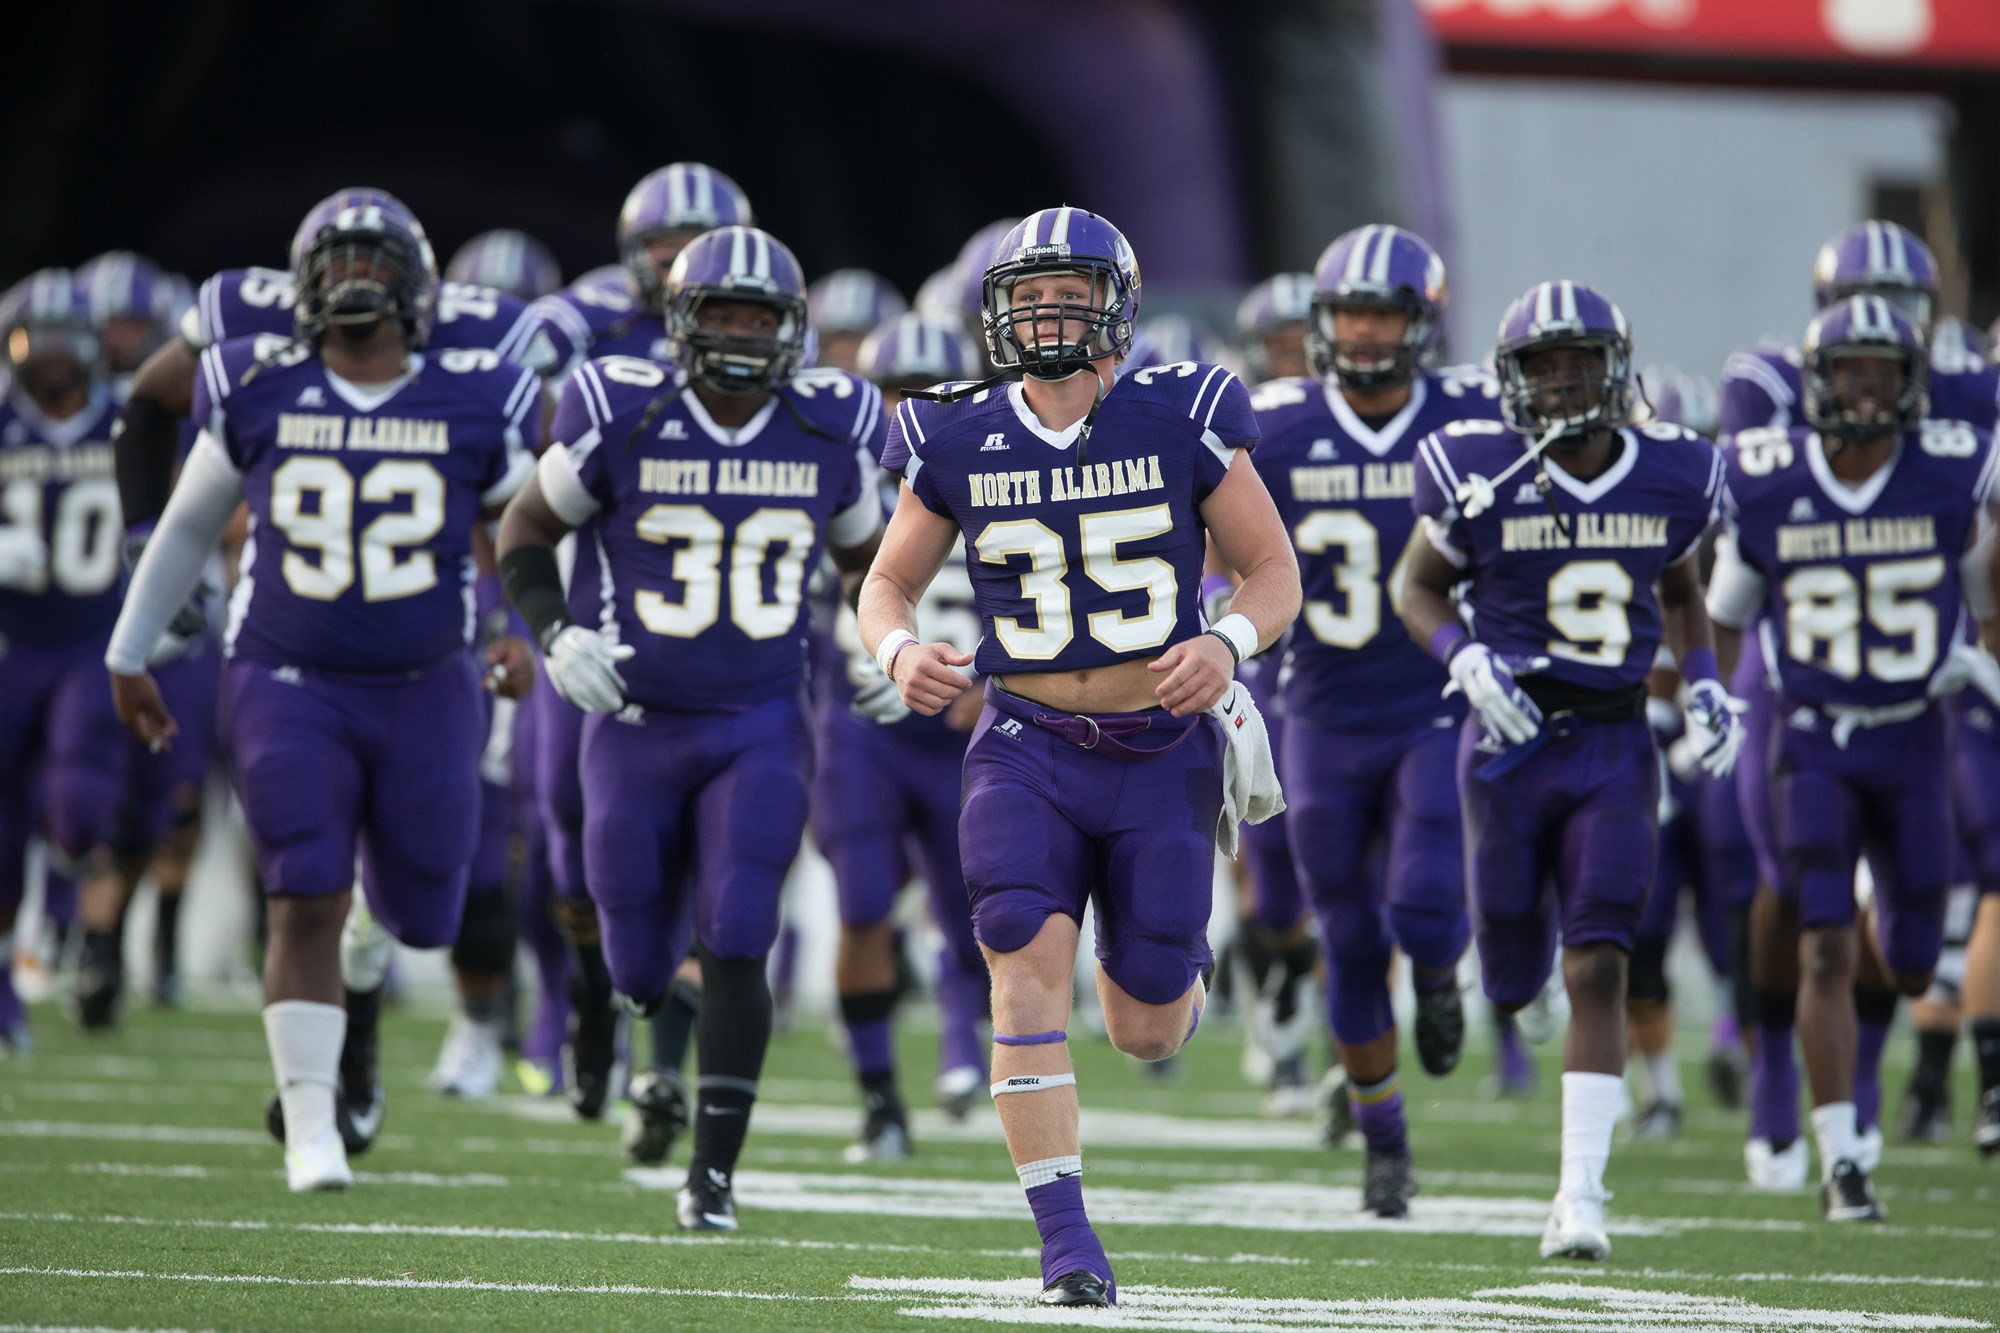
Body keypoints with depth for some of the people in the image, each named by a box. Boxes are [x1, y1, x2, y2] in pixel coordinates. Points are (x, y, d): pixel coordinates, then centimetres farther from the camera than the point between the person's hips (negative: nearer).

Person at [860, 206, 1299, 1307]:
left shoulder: (1182, 422, -6)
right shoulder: (960, 442, -1)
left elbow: (1274, 571, 2)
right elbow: (889, 581, 11)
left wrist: (1228, 643, -20)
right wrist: (900, 653, -12)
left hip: (1162, 751, -1)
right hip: (1030, 749, 1)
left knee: (1147, 1031, 4)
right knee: (1029, 961, -20)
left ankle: (1170, 980, 44)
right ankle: (1066, 1242, -16)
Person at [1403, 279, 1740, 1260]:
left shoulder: (1673, 475, 1)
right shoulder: (1478, 475, -8)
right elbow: (1420, 590, 4)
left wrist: (1704, 685, 4)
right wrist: (1466, 660, -15)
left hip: (1615, 747, 1)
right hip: (1511, 739, -1)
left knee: (1597, 971, -11)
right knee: (1513, 984, 10)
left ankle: (1580, 1194, -9)